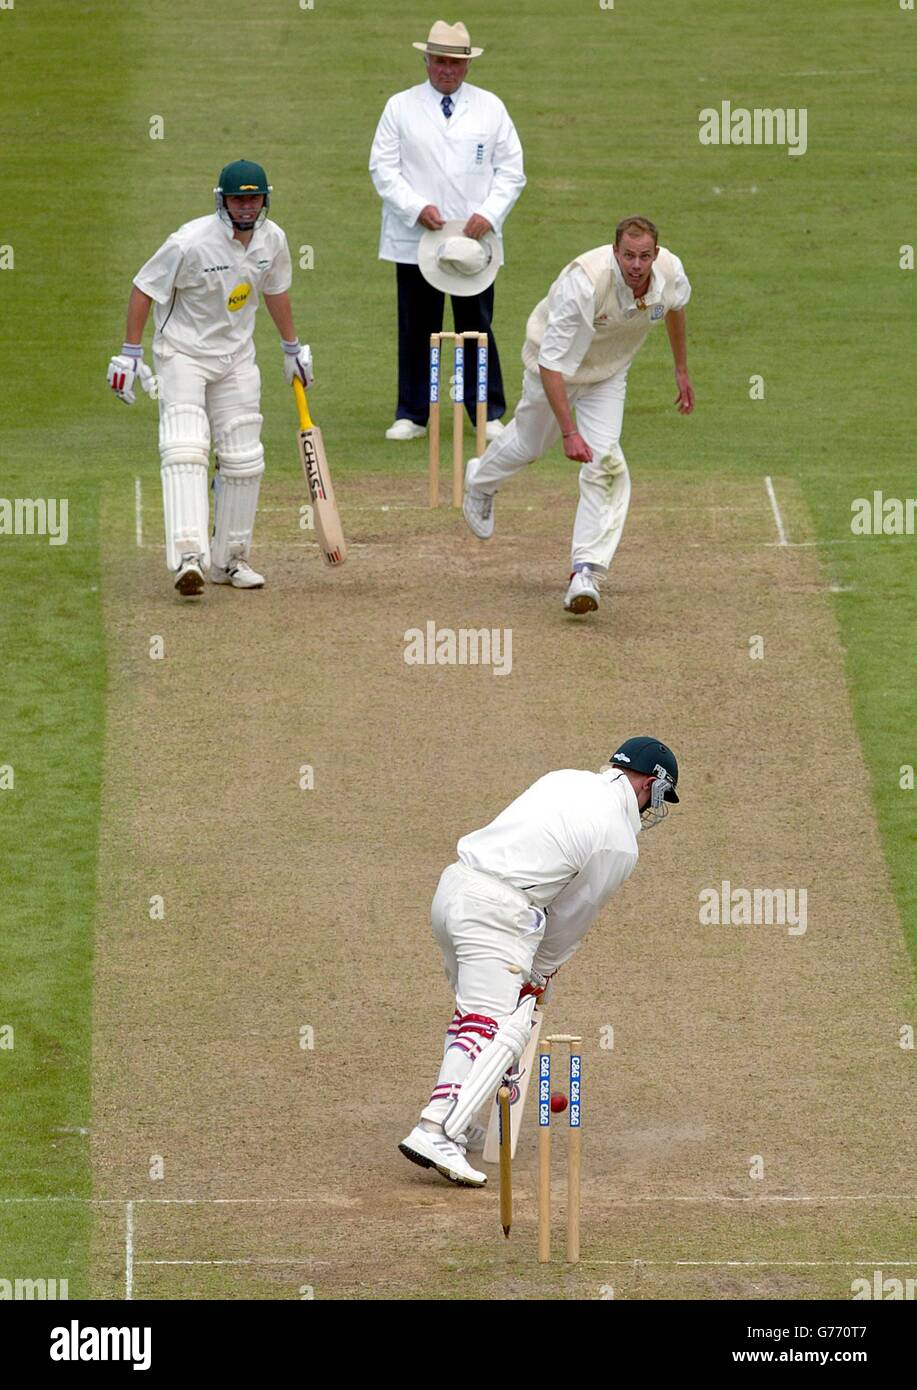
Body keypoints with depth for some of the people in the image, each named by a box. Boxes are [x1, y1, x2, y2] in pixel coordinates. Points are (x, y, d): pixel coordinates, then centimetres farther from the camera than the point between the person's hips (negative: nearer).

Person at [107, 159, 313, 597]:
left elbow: (275, 289, 15)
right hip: (183, 354, -6)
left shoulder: (272, 240, -4)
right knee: (185, 450, -22)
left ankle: (229, 560, 19)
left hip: (237, 360, 6)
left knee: (244, 461, 6)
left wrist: (293, 348, 24)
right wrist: (130, 354, -14)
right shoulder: (191, 243, -23)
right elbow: (144, 288, -14)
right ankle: (188, 557, -34)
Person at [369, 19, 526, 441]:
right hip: (414, 239, 0)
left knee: (477, 326, 1)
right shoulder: (400, 107, 6)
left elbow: (511, 169, 7)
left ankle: (489, 415, 8)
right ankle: (412, 415, 9)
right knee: (416, 328, 2)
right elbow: (383, 168, 2)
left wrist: (489, 213, -8)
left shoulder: (490, 108, 9)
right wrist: (417, 208, -12)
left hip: (475, 237, 0)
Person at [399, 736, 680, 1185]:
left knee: (475, 1009, 24)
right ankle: (434, 1132, -26)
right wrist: (541, 973, 18)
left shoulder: (566, 779, 17)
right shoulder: (620, 844, -5)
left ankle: (454, 1121, 25)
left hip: (452, 886, 9)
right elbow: (573, 917, 1)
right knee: (499, 1027, -12)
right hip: (498, 911, -9)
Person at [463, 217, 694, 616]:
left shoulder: (670, 272, -24)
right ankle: (480, 480, 56)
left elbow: (674, 306, 5)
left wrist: (682, 369, 13)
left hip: (607, 374, 3)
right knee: (530, 444, 21)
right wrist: (569, 432, -44)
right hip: (557, 368, -3)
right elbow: (551, 363, -40)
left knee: (604, 461, -15)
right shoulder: (583, 283, -42)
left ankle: (586, 571, -17)